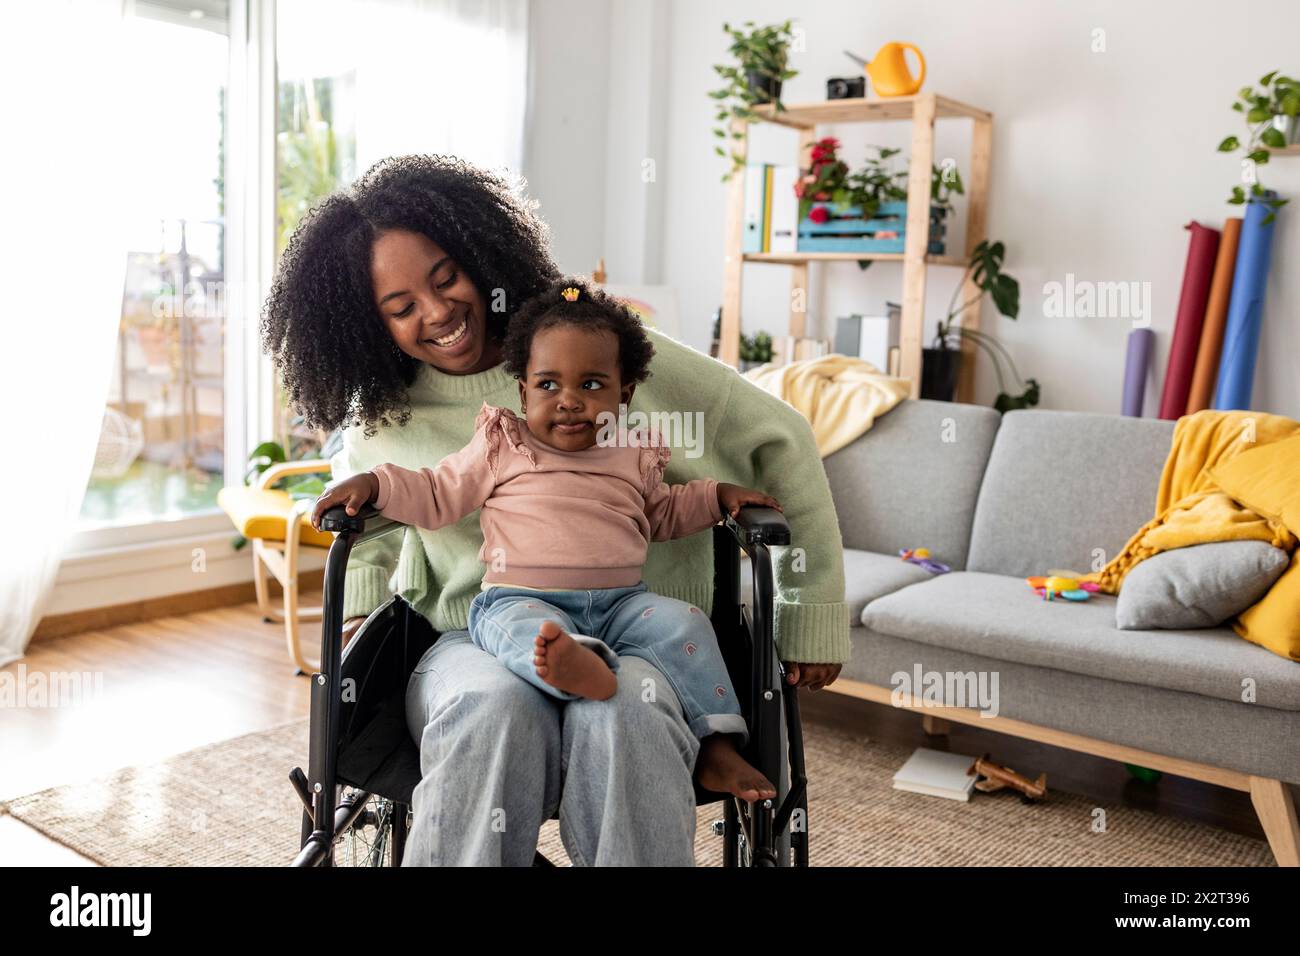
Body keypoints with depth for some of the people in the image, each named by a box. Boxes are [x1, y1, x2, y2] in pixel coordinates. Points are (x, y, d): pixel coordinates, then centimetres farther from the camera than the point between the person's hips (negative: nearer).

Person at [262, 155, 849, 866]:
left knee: (623, 716, -37)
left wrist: (817, 613, 2)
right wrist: (362, 606, 12)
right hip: (468, 642, 2)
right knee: (496, 710, -35)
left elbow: (779, 440, 0)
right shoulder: (379, 419, 6)